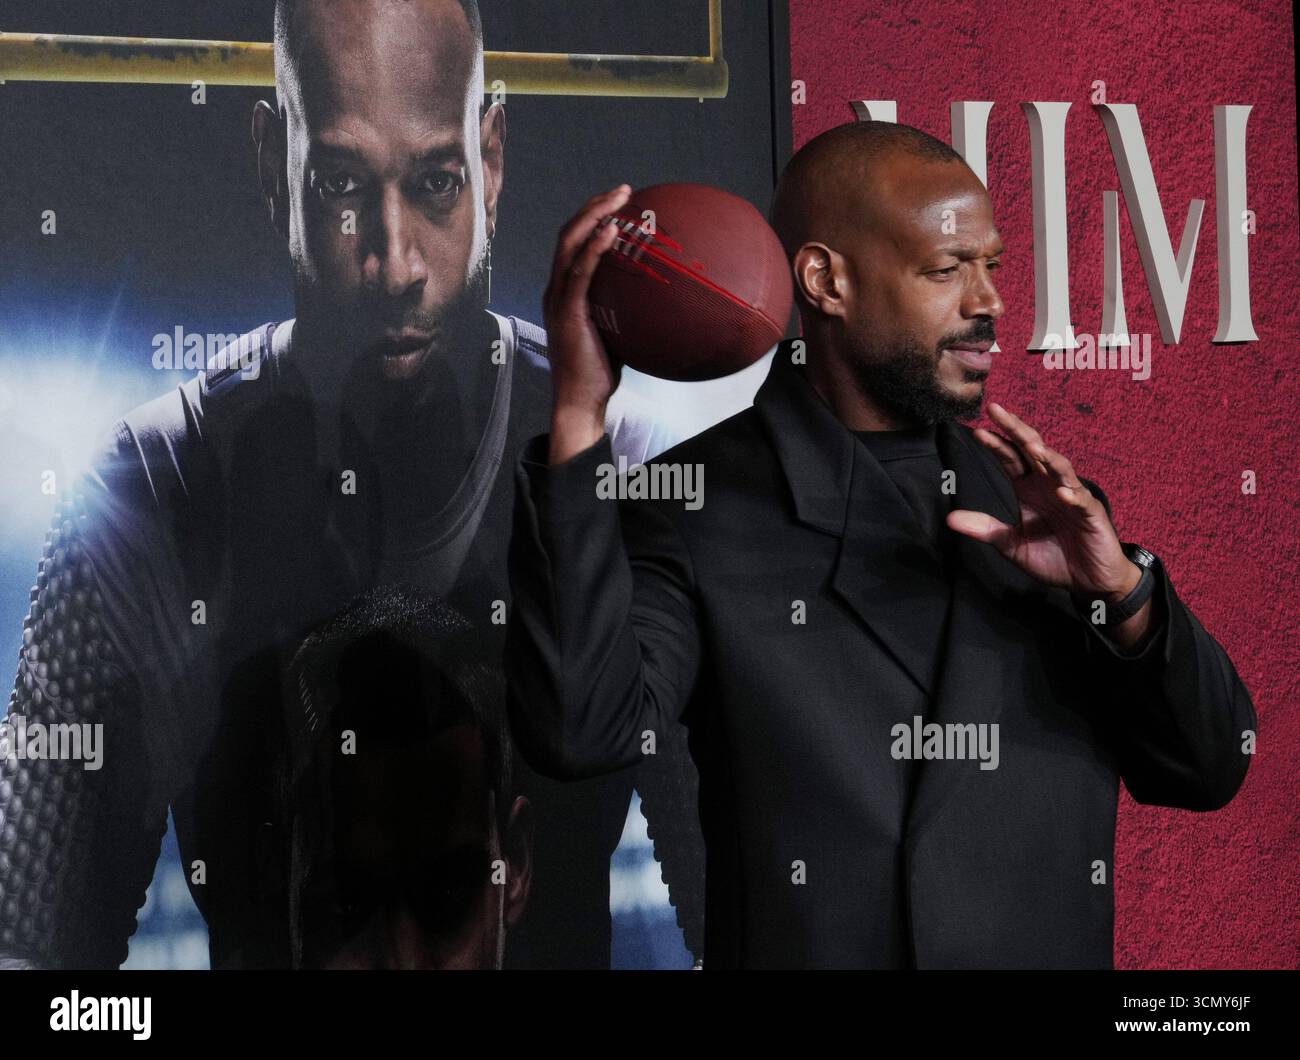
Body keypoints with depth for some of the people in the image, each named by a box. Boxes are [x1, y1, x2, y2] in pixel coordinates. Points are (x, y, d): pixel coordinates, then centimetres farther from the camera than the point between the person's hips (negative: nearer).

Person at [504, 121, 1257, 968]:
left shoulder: (1039, 499, 8)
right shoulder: (695, 503, -5)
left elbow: (1209, 773, 6)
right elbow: (582, 731, -21)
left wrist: (1122, 590, -11)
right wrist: (578, 420, -26)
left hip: (1055, 946, 4)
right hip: (814, 945, -4)